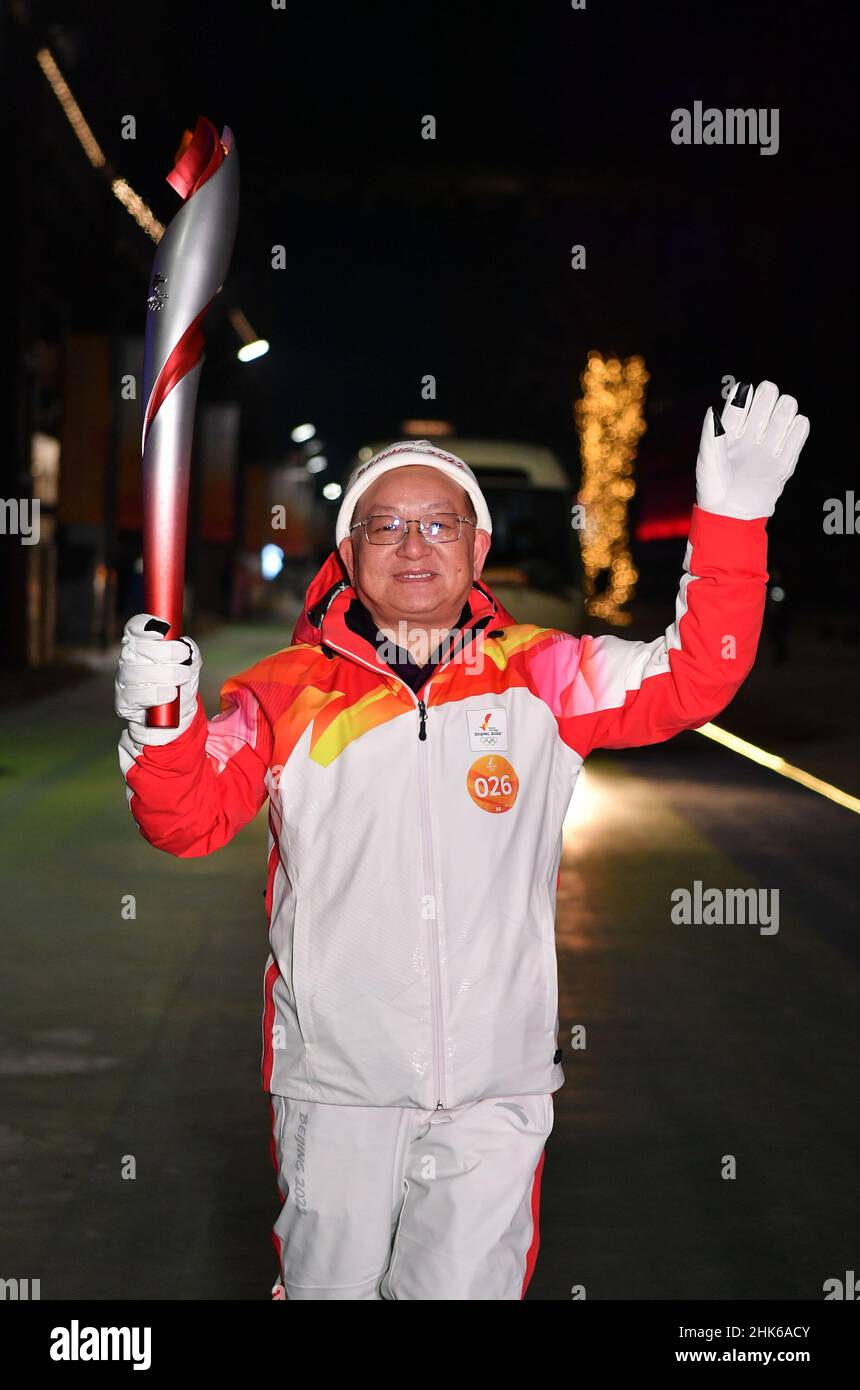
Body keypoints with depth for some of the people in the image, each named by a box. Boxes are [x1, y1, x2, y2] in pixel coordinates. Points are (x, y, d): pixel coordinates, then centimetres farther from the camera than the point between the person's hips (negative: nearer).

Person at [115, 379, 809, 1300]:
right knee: (329, 1282, 16)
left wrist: (731, 518, -15)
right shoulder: (287, 692, -1)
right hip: (335, 1080, 0)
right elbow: (189, 820, -5)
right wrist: (161, 720, -27)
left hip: (495, 1085, 0)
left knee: (468, 1284, 10)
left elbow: (689, 682, -5)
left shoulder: (541, 677, 2)